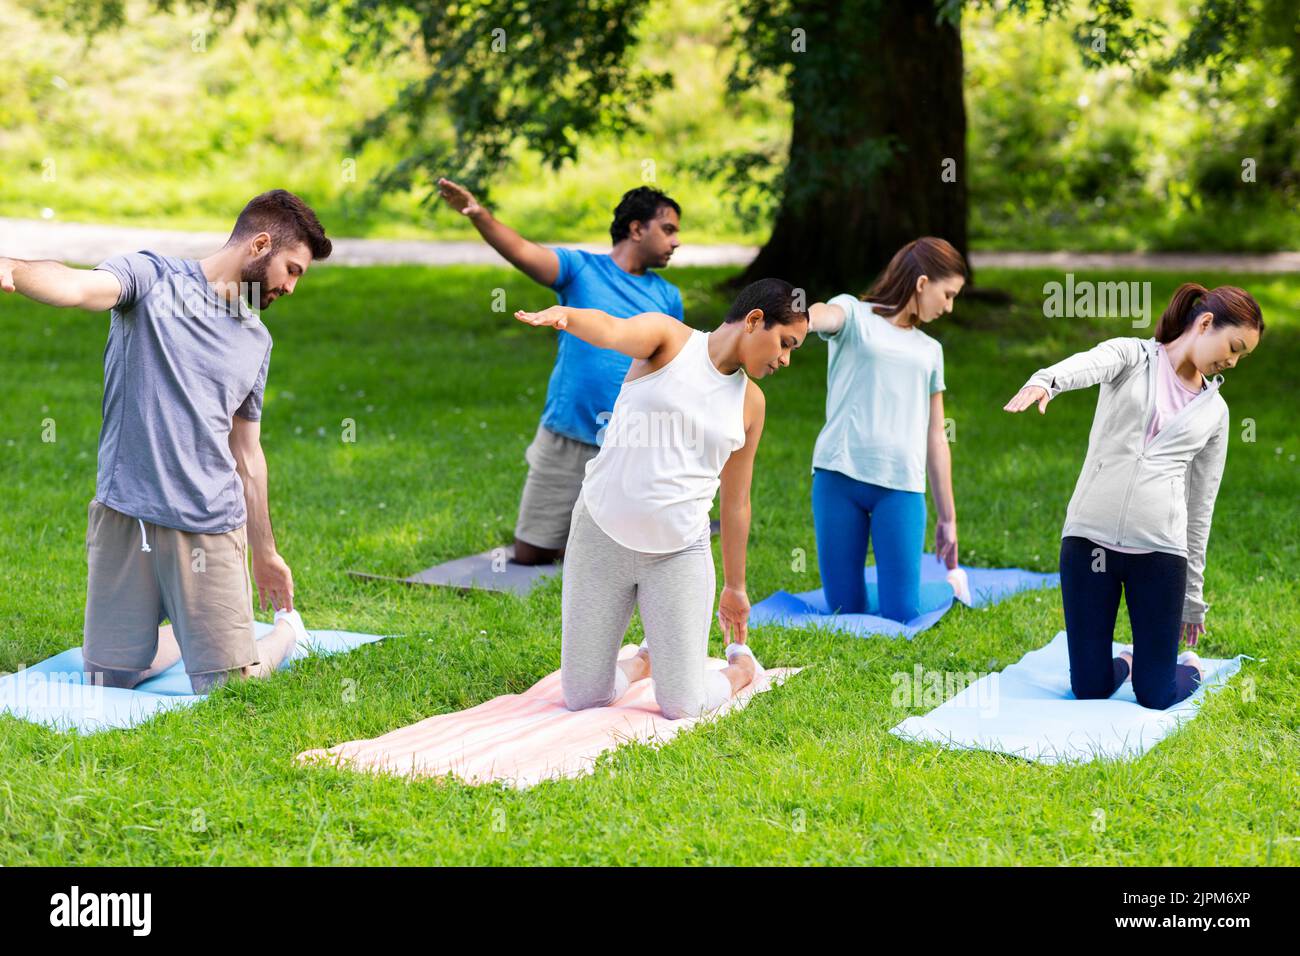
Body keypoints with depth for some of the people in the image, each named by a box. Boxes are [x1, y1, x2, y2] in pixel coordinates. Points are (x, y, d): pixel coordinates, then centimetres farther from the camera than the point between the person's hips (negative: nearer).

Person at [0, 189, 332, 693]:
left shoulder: (255, 340, 15)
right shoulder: (152, 277, -1)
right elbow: (76, 285, -23)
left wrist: (265, 554, 25)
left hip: (211, 530, 3)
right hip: (125, 519, -3)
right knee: (106, 683, 4)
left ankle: (287, 629, 28)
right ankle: (184, 632, 32)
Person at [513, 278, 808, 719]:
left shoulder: (750, 403, 8)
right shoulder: (668, 339, -3)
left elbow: (736, 500, 16)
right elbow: (610, 330, -26)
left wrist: (735, 587, 20)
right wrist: (562, 313, -49)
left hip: (679, 554, 2)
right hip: (602, 535, -2)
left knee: (681, 708, -4)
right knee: (581, 699, 3)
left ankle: (741, 667, 28)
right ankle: (645, 660, 34)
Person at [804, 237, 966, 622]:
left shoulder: (929, 351, 22)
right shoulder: (855, 314, 7)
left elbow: (936, 439, 23)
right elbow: (828, 317, -19)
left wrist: (947, 517, 20)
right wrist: (808, 318, -44)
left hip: (901, 487, 3)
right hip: (839, 476, -3)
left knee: (901, 615, -5)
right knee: (845, 611, -1)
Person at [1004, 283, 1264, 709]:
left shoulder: (1214, 411, 13)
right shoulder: (1131, 355, 3)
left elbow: (1201, 506, 15)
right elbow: (1086, 365, -21)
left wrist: (1194, 595, 15)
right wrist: (1045, 382, -45)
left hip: (1160, 549, 2)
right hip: (1089, 535, -2)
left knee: (1156, 697, 1)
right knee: (1089, 690, 1)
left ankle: (1190, 667, 35)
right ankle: (1126, 661, 35)